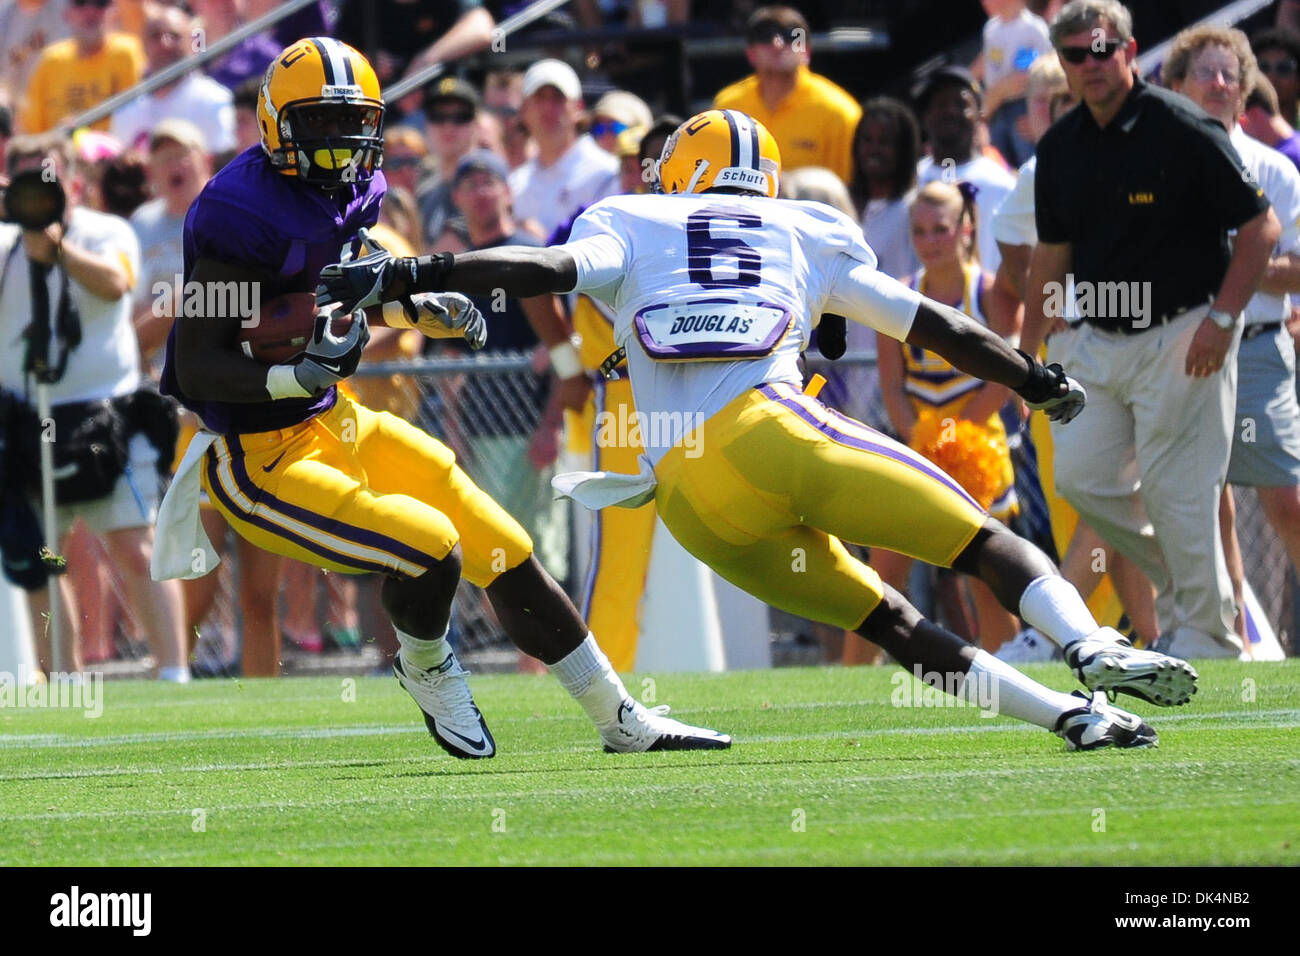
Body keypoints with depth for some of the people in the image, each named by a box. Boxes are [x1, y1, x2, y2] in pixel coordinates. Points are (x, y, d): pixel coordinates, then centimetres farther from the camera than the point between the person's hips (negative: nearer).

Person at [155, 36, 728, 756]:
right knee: (429, 547, -24)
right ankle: (426, 670, 10)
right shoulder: (245, 216, -23)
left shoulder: (348, 194, 3)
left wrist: (420, 312, 7)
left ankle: (622, 721, 19)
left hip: (330, 426, 9)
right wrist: (292, 379, -38)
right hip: (258, 462, -9)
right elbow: (196, 368, -23)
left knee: (504, 553, 6)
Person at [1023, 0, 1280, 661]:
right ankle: (1178, 578, 23)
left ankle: (1206, 635, 5)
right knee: (1082, 479, 1)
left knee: (1175, 487, -7)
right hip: (1095, 340, 6)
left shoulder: (1181, 129, -12)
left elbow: (1260, 227, -10)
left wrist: (1222, 319, -16)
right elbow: (1051, 254, 18)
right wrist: (1027, 350, 16)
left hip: (1181, 337, -6)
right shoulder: (1059, 149, 7)